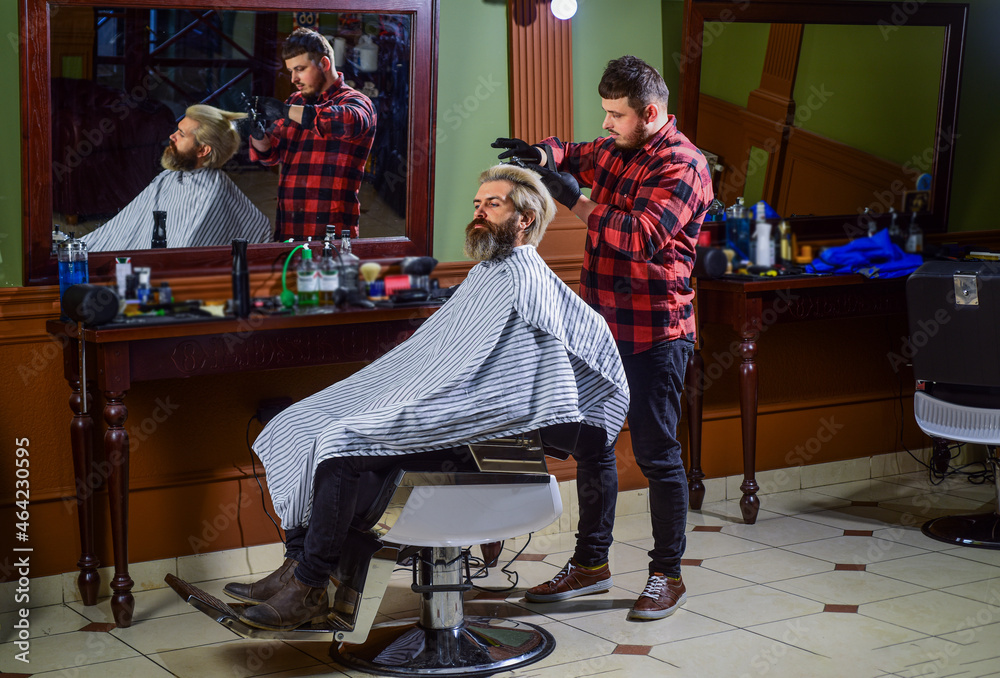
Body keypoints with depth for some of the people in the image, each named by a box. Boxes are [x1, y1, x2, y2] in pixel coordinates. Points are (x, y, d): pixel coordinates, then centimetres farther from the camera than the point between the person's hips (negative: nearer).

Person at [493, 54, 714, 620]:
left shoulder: (682, 166, -15)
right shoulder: (617, 149, 10)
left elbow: (641, 236, -26)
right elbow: (577, 155, 30)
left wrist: (576, 200, -19)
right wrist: (542, 155, 6)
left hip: (654, 335, -8)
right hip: (600, 327, 9)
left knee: (657, 455, 0)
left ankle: (668, 575, 12)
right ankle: (591, 563, 27)